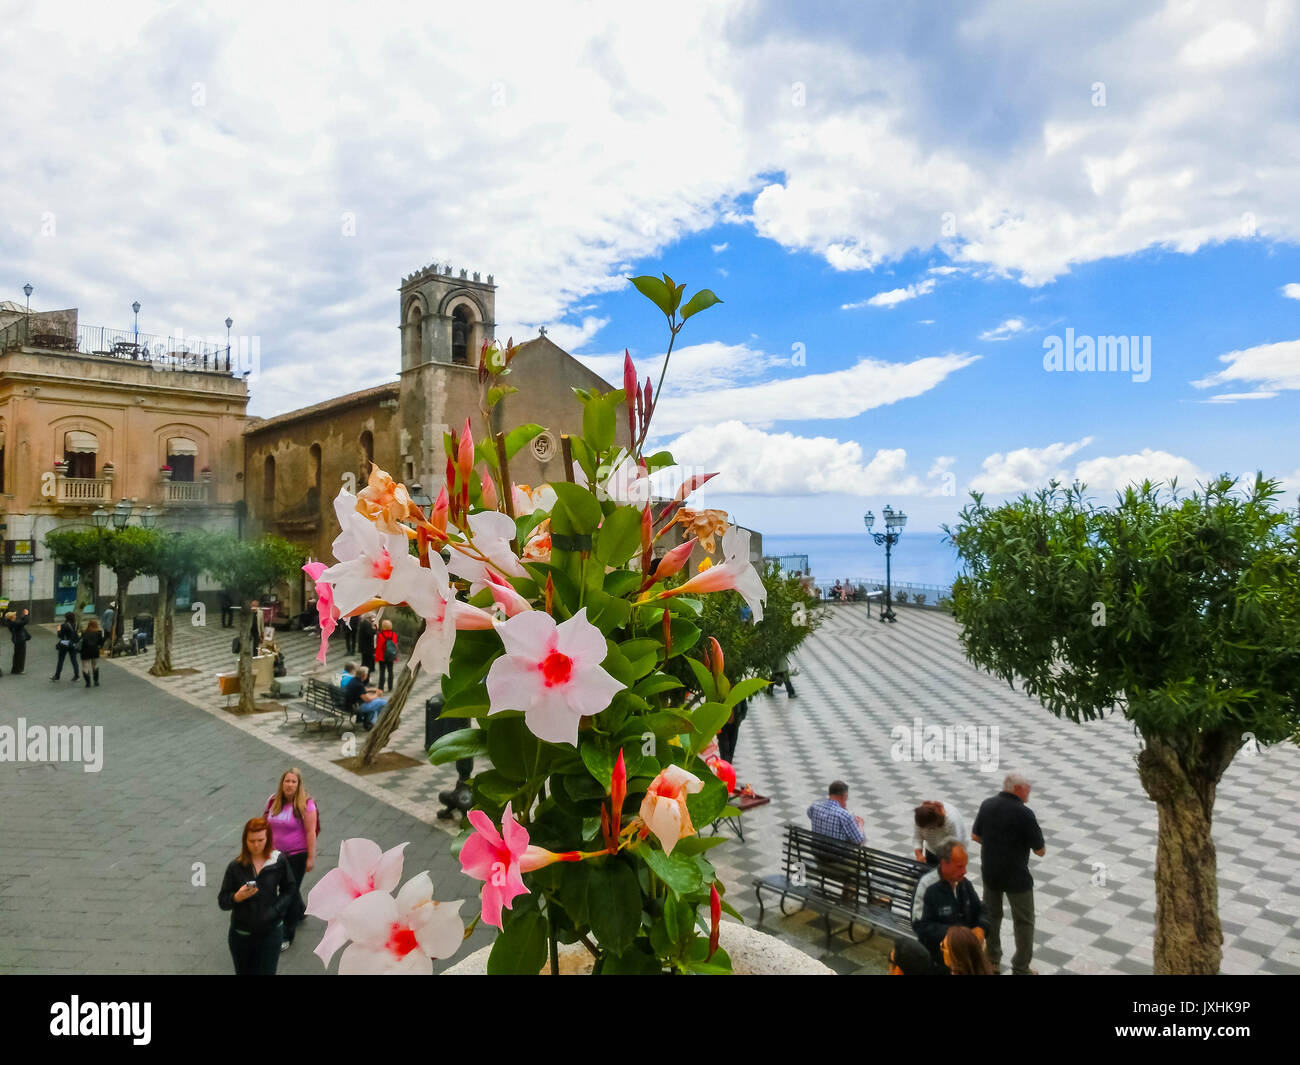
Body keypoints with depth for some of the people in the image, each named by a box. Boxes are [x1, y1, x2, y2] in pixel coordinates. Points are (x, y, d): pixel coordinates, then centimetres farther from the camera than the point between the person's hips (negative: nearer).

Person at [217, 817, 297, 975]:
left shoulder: (279, 861, -9)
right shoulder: (236, 867, -9)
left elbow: (290, 891, 1)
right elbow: (222, 901, -5)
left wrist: (275, 910, -14)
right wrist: (237, 897, -25)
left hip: (270, 933, -1)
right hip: (241, 935, 1)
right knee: (244, 972, 18)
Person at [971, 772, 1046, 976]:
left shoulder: (987, 805, -5)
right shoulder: (1024, 814, -21)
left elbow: (975, 836, 6)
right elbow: (1040, 851, -14)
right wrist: (1023, 842, 5)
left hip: (989, 872, 5)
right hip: (1016, 876, -5)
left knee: (991, 915, 21)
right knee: (1023, 922, 12)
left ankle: (992, 959, 34)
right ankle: (1021, 969, 20)